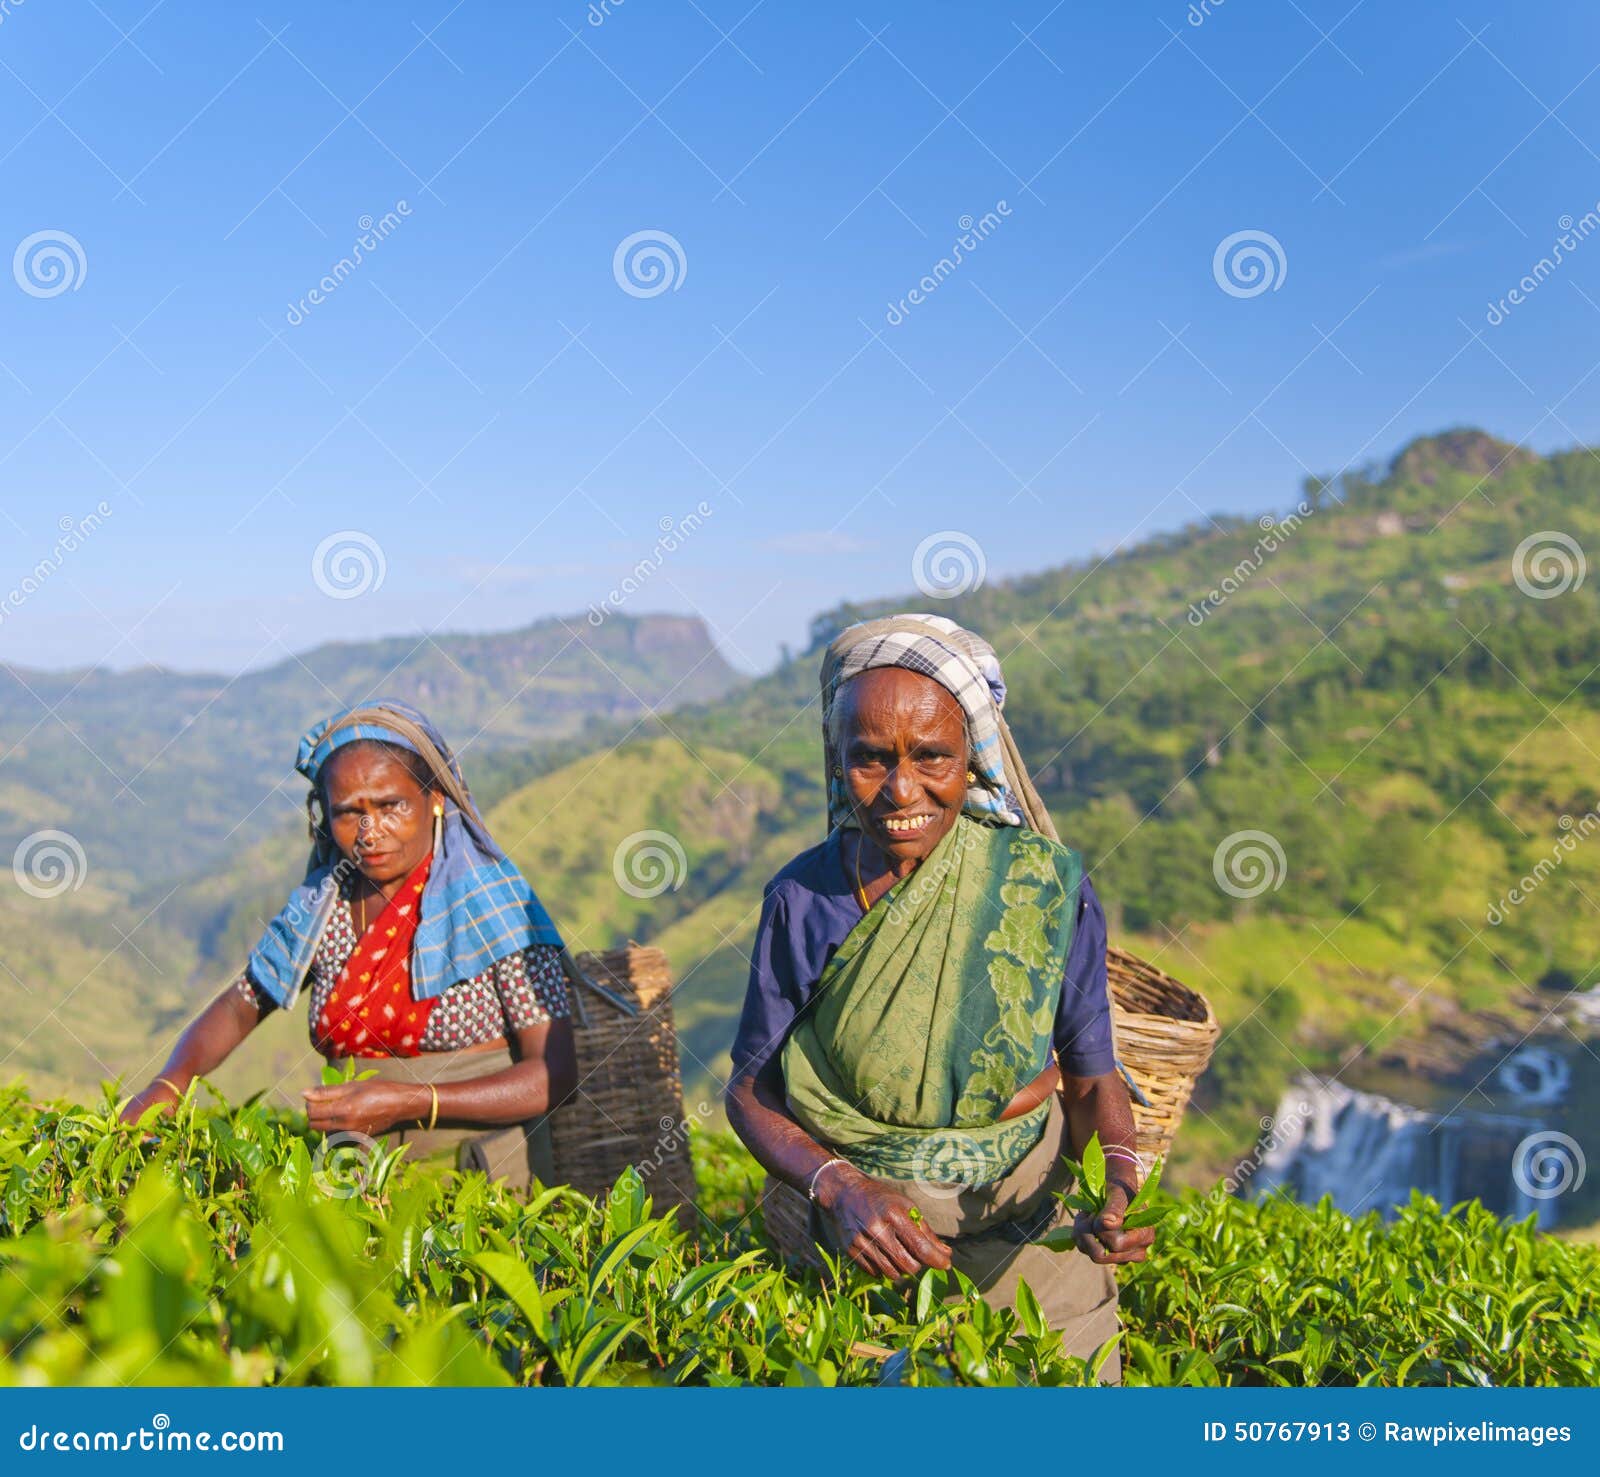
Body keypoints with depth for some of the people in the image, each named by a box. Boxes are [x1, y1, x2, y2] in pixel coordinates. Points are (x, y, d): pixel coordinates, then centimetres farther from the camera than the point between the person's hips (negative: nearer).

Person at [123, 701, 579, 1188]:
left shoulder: (491, 905, -6)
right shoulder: (321, 907, 7)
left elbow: (556, 1077, -11)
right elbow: (238, 1007, 19)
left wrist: (411, 1103, -20)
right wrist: (167, 1085, -1)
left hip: (485, 1180, -3)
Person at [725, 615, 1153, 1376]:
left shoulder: (1048, 885, -11)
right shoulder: (803, 900, -11)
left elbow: (1091, 1077, -1)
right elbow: (750, 1091, -3)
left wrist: (1121, 1173, -21)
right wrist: (836, 1186, -21)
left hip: (1029, 1231, 0)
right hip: (854, 1243, 0)